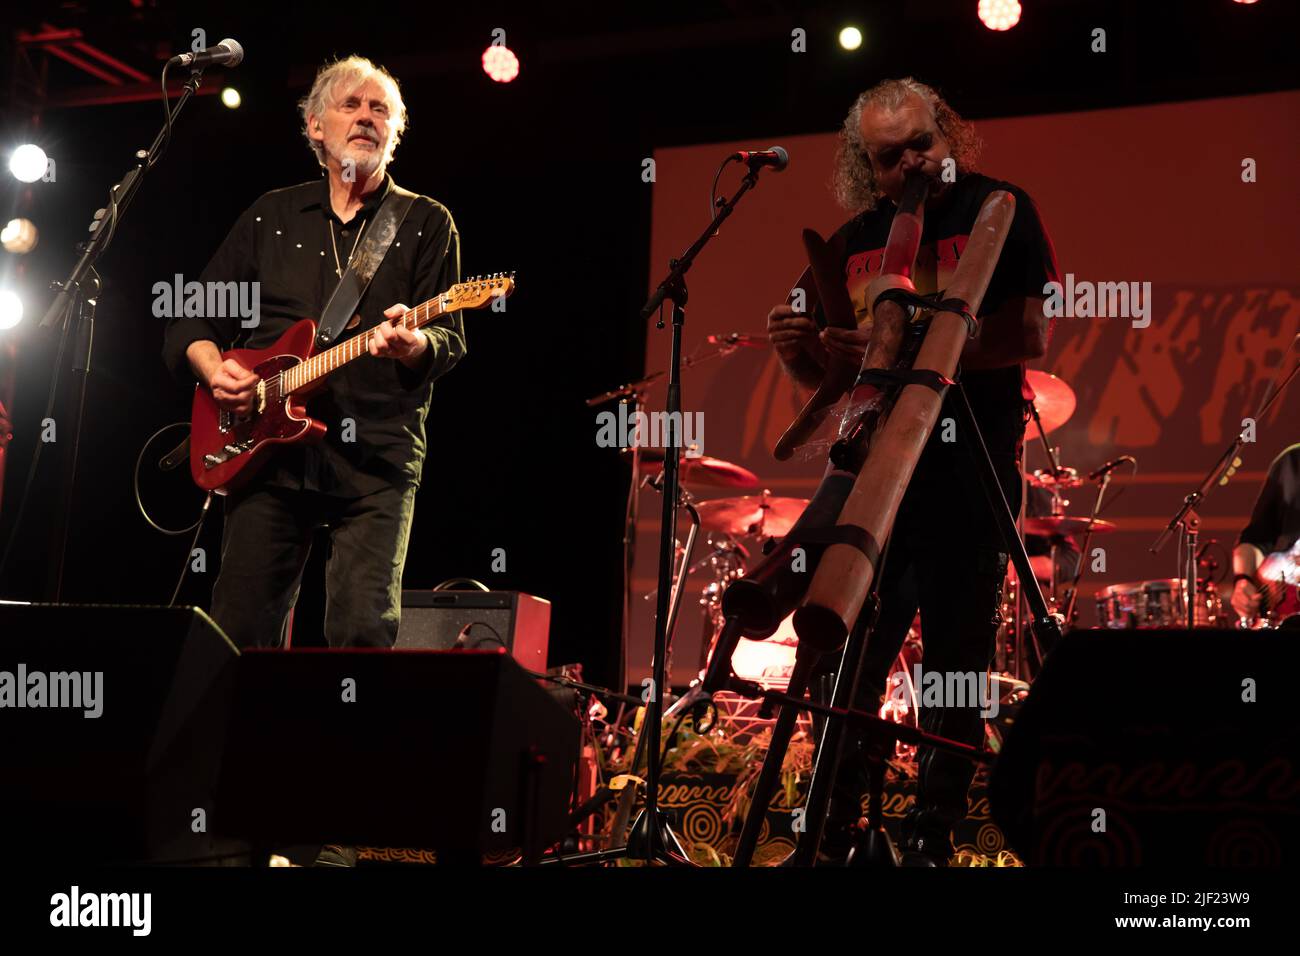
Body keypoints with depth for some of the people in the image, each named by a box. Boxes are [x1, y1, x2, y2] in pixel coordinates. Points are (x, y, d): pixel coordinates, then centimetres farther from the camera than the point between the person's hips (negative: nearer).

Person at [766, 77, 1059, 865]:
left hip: (972, 467, -4)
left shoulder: (999, 211, -1)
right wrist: (797, 348, -5)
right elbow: (828, 375, 19)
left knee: (955, 666, 0)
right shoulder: (855, 242, 14)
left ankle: (931, 842, 8)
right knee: (846, 661, 3)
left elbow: (1035, 334, -12)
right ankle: (830, 838, 10)